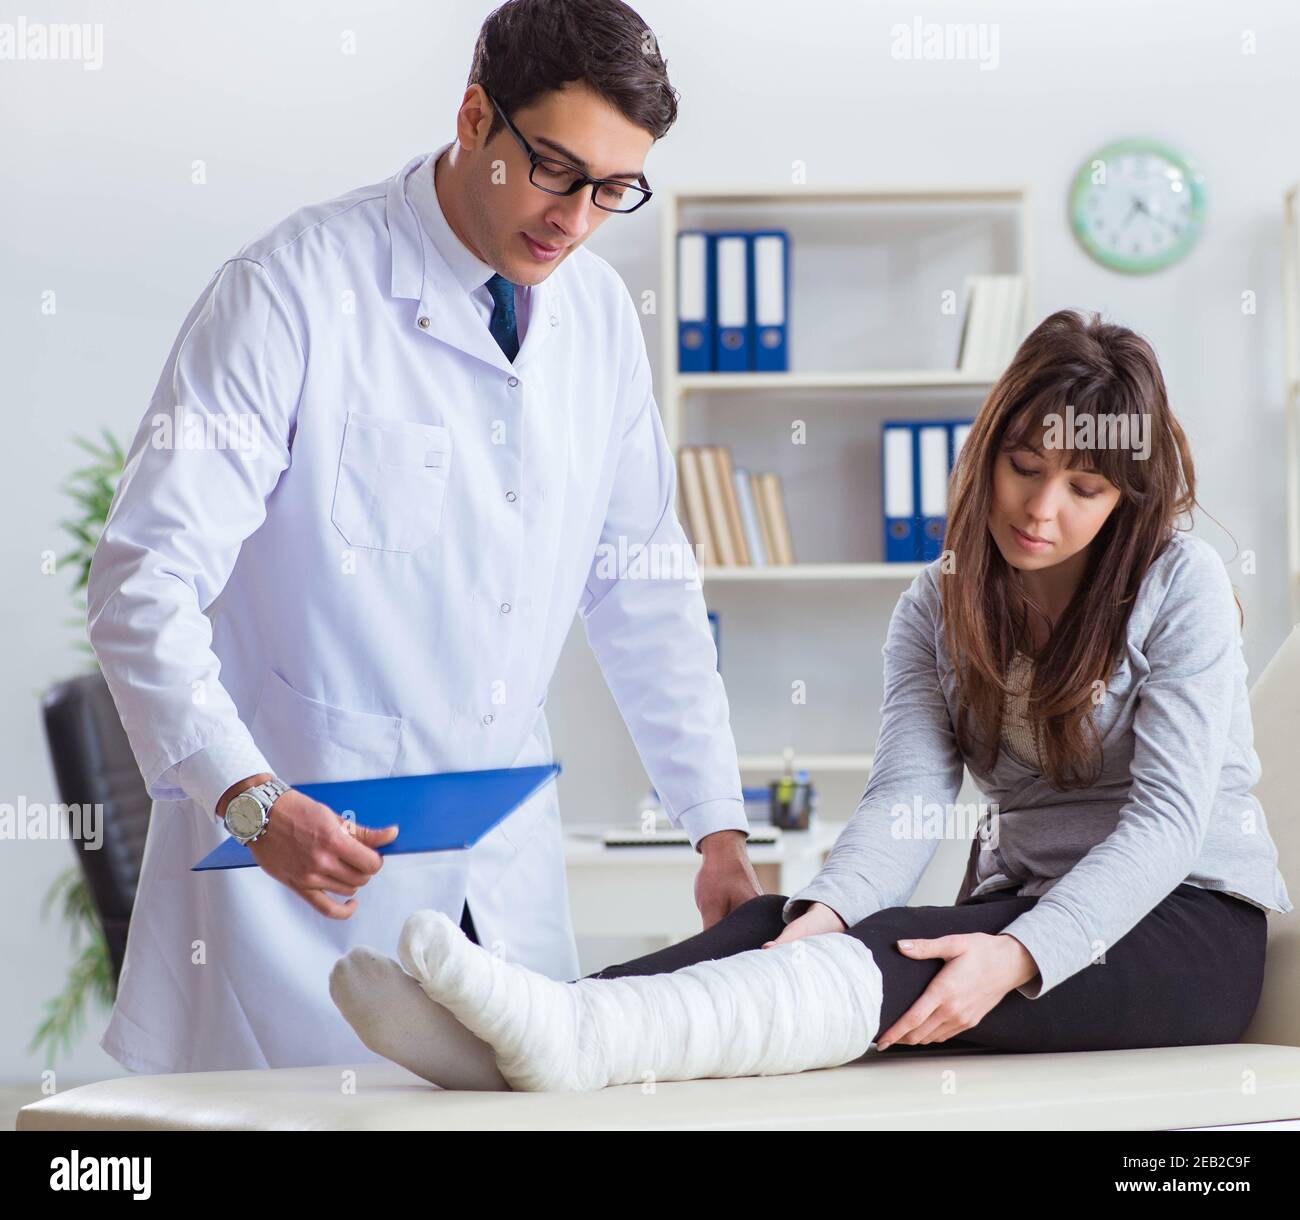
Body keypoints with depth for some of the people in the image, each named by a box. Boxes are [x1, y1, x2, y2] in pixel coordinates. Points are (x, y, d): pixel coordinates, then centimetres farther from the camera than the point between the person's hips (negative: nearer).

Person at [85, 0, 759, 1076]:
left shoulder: (599, 315, 6)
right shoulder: (296, 290, -13)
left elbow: (645, 588, 14)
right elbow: (145, 581, -17)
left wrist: (719, 831, 9)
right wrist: (252, 802, -29)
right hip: (309, 863, -5)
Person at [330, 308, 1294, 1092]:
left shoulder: (1181, 582, -5)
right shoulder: (935, 610, 10)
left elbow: (1171, 814, -15)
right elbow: (908, 796, -6)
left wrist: (1022, 955, -31)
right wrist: (828, 909, -30)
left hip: (1191, 929, -5)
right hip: (1019, 910, 5)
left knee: (898, 957, -33)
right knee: (777, 922, -24)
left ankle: (573, 1035, -57)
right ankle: (515, 1040, -49)